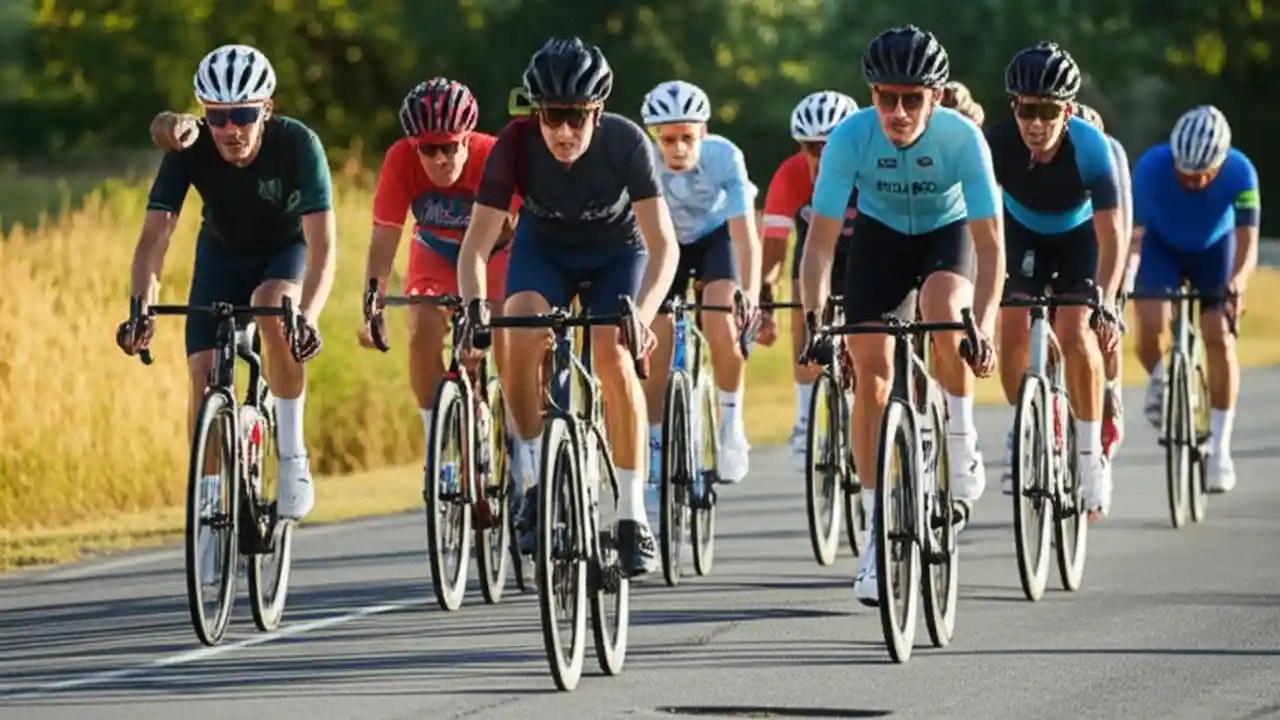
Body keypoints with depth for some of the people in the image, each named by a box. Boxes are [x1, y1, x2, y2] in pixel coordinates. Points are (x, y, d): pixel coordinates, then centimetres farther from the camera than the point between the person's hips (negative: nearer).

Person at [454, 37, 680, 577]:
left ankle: (633, 516, -14)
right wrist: (474, 307, -47)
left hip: (616, 252, -1)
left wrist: (644, 313, -51)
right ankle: (538, 486, -15)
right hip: (544, 247, 1)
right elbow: (477, 242, -28)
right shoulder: (516, 144, -29)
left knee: (613, 354, -23)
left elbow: (663, 244, -35)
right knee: (519, 338, -27)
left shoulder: (625, 142, -32)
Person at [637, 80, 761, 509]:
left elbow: (745, 233, -36)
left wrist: (750, 293, -50)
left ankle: (732, 422, -4)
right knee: (657, 348, -9)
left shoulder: (724, 157, -33)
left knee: (722, 324, -27)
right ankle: (656, 462, 3)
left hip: (716, 235, -1)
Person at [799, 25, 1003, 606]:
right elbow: (821, 240, -25)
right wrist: (812, 318, -38)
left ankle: (962, 447, -13)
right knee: (871, 377, -9)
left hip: (948, 233, -2)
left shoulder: (963, 138, -31)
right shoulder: (850, 137, -28)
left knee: (944, 305, -35)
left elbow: (989, 244, -30)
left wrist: (984, 325, -43)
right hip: (880, 236, 2)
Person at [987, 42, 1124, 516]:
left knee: (1075, 335, -19)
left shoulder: (1091, 148, -33)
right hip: (1022, 234, 2)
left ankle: (1090, 453, -5)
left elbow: (1111, 236, -32)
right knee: (1013, 329, -17)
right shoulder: (997, 144, -31)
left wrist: (1105, 305, -44)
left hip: (1079, 236, -1)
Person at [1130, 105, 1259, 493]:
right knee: (1151, 324, -23)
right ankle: (1159, 383, 12)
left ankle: (1219, 447, -3)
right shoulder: (1152, 167, -34)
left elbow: (1247, 243, -34)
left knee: (1219, 337, -13)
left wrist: (1237, 283, -54)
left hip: (1213, 248, 0)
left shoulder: (1240, 173, -33)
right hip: (1162, 246, 0)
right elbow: (1134, 233, -32)